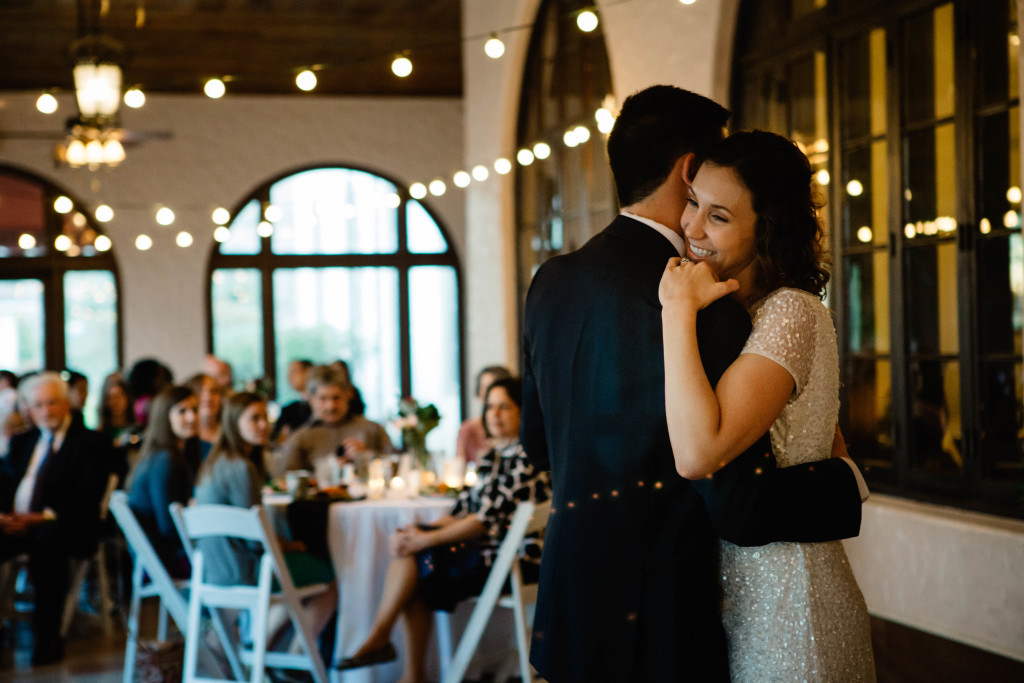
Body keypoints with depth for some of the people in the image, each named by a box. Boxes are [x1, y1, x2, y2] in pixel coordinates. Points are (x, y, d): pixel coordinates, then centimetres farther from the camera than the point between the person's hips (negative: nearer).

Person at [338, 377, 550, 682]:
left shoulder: (525, 457, -13)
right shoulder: (497, 455, 17)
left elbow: (488, 521, -18)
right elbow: (465, 511, 13)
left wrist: (427, 539, -16)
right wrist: (421, 532, -4)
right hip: (487, 550, 9)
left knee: (412, 555, -13)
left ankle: (379, 636, -2)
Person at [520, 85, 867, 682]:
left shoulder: (552, 281, 3)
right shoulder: (708, 307, -21)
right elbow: (741, 508, -20)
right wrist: (848, 482, -3)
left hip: (568, 610, 8)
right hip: (657, 630, -7)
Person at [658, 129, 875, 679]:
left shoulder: (791, 313, -20)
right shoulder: (735, 310, 9)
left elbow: (697, 454, -33)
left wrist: (680, 308, -27)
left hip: (784, 605, -9)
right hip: (734, 587, 9)